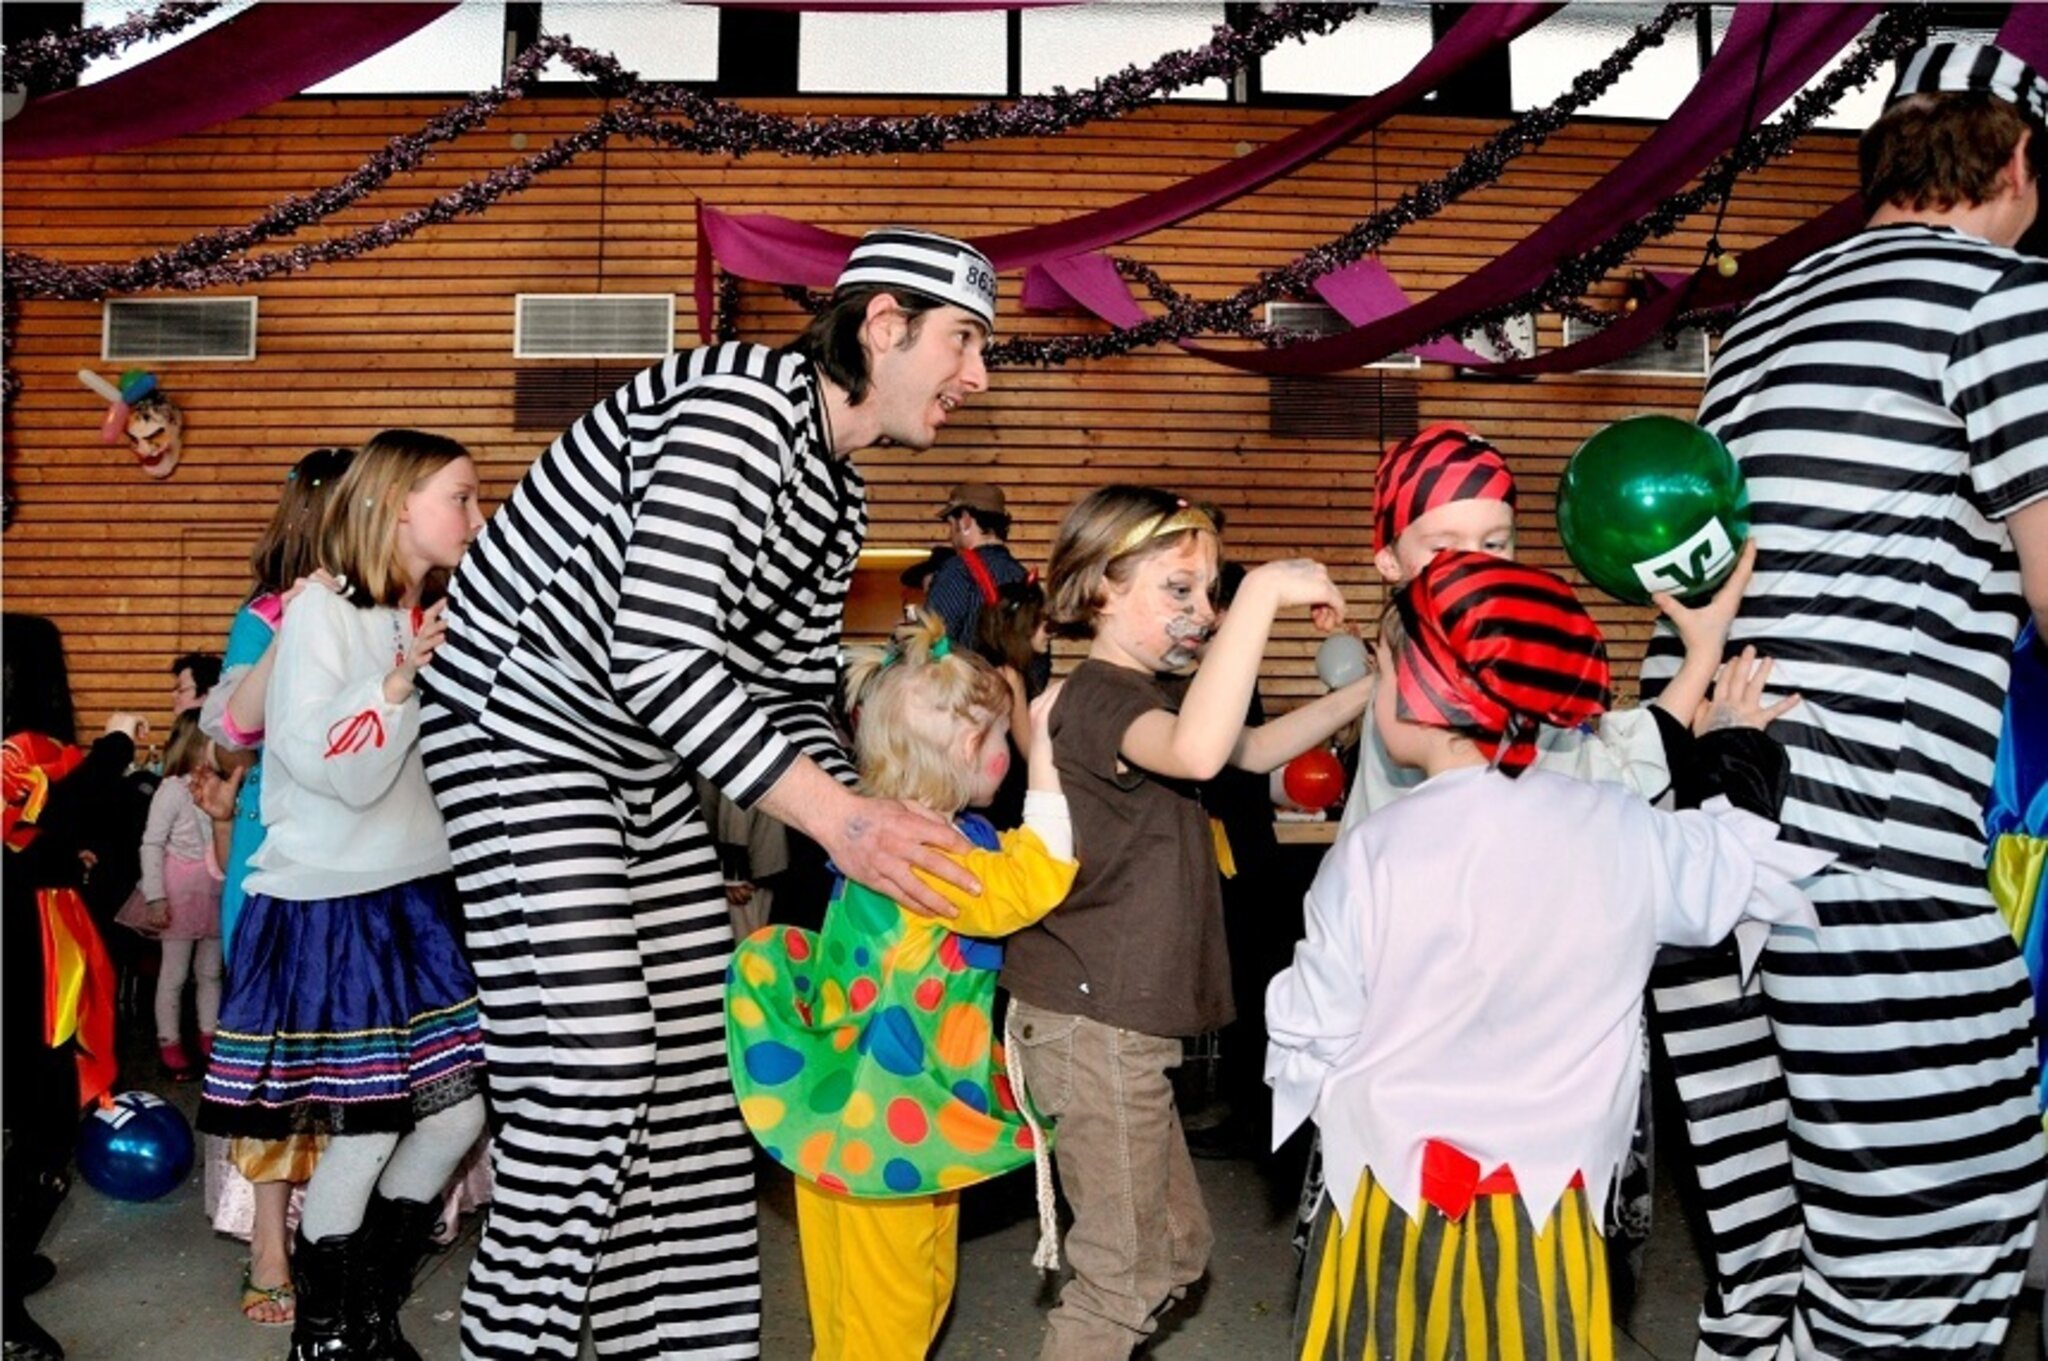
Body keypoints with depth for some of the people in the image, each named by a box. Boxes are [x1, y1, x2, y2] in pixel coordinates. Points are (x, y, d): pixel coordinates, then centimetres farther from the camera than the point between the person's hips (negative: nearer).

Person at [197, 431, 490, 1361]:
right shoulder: (319, 614, -10)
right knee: (363, 1131, -1)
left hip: (418, 898, 7)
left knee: (458, 1111, 6)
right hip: (332, 905, -7)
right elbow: (336, 768, -20)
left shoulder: (434, 619, 10)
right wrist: (403, 678, -28)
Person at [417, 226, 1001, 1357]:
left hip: (641, 755, 9)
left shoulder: (840, 500, 8)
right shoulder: (740, 403, -23)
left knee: (688, 1062, 8)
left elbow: (795, 697, 10)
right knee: (589, 1069, -12)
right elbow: (654, 653, -31)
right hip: (523, 721, -9)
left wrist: (879, 841, -4)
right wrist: (835, 817, -30)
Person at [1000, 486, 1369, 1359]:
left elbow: (1254, 749, 28)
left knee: (1175, 1251, 20)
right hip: (1092, 1021, -10)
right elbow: (1196, 753, -41)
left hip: (1120, 1020, 10)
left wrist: (1362, 695, 17)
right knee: (1125, 1278, 2)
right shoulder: (1099, 697, -19)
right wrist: (1264, 592, -38)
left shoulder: (1153, 694, 14)